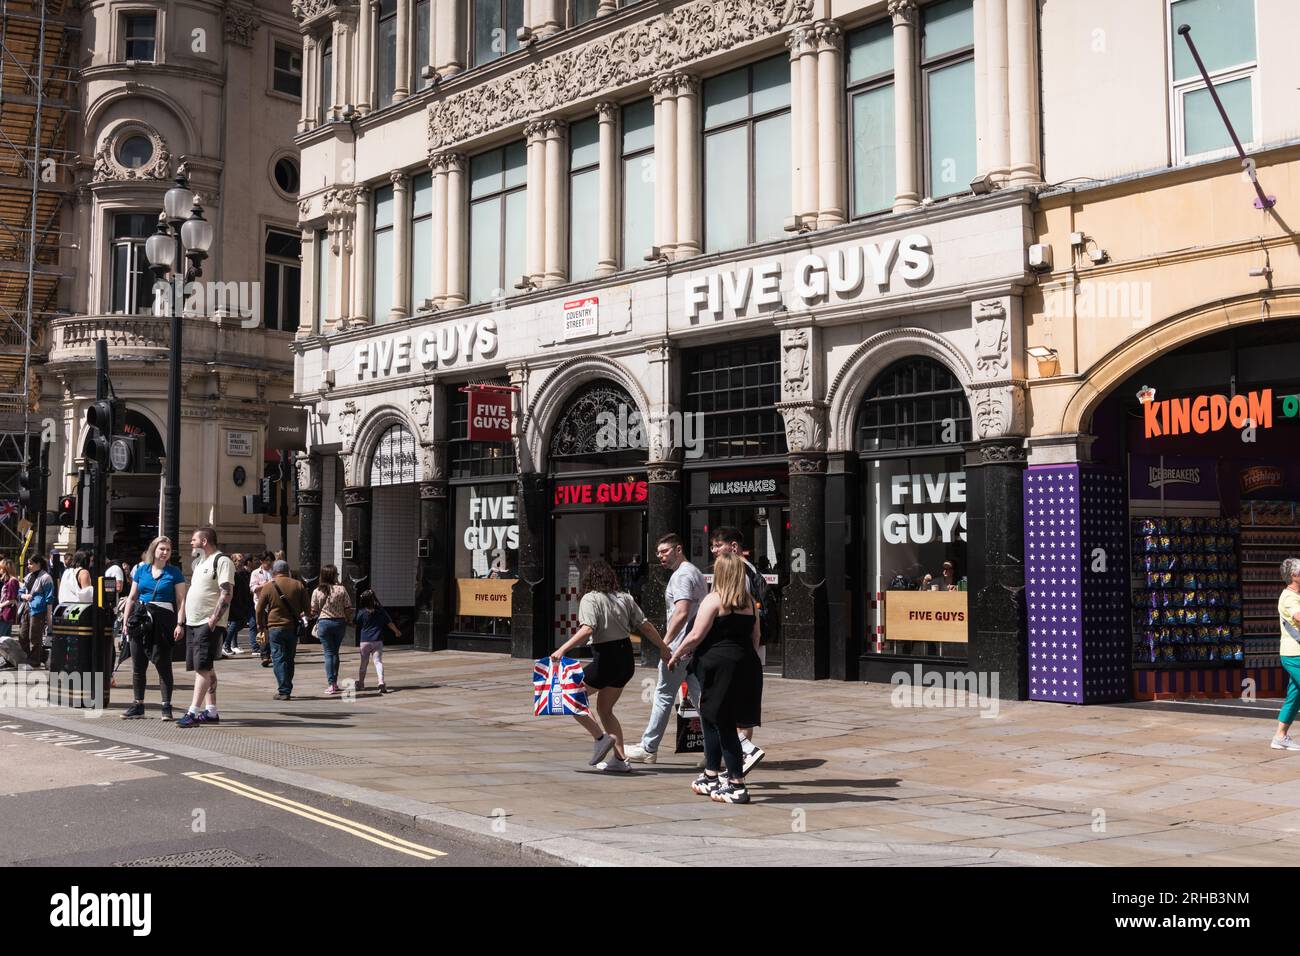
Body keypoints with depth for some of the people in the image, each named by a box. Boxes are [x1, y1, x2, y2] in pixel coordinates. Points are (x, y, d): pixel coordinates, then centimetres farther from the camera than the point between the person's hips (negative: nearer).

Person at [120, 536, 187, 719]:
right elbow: (132, 597, 14)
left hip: (163, 620, -4)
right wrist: (125, 620, 7)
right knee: (138, 664, 8)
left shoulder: (174, 572, 1)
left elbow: (181, 600, -3)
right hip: (140, 619, 4)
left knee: (163, 663, -4)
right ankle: (138, 704, 17)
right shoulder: (141, 569, 11)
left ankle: (166, 706, 1)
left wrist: (180, 624, -12)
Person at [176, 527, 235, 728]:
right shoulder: (200, 563, 21)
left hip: (208, 625, -10)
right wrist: (181, 622, 19)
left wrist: (213, 620, -22)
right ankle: (211, 711, 14)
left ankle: (193, 712, -15)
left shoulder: (222, 561, -9)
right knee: (205, 668, 10)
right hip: (193, 624, 10)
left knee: (203, 668, -12)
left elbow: (227, 594, -17)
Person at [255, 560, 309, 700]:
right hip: (293, 627, 3)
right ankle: (287, 689, 18)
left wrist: (260, 625, 15)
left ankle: (283, 691, -9)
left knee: (279, 659, -2)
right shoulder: (298, 585, 3)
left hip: (275, 627, -3)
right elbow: (306, 608, 8)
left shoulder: (268, 586, -4)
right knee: (289, 659, 14)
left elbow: (259, 609, 0)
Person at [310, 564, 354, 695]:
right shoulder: (341, 589, -7)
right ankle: (334, 682, 19)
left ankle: (331, 684, -7)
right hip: (339, 622, 1)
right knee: (335, 652, 15)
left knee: (329, 653, 2)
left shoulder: (317, 591, -5)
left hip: (324, 623, -1)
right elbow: (348, 608, -4)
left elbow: (313, 611, 0)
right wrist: (349, 620, 14)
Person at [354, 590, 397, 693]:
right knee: (378, 661, -4)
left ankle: (360, 683, 27)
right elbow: (390, 623, 12)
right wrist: (397, 631, 29)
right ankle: (381, 682, -23)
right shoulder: (381, 611, 2)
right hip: (378, 641, 1)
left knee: (363, 662, 13)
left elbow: (354, 623, 5)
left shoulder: (361, 612, -5)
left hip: (364, 641, -1)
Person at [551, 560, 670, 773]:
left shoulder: (590, 599, -9)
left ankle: (601, 737, -5)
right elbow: (645, 626, 11)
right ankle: (620, 759, 15)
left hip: (606, 659, -7)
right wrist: (663, 648, 22)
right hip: (627, 659, 7)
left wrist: (563, 649, -28)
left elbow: (587, 629, -24)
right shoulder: (625, 598, 10)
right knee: (604, 709, 20)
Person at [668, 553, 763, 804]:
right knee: (713, 720, 18)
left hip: (718, 664, -7)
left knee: (722, 724, -2)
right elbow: (755, 638, 14)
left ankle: (737, 785, -3)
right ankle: (710, 778, 25)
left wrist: (677, 654, 3)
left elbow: (696, 636, -10)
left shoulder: (714, 600, -8)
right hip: (746, 665, 7)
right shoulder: (750, 602, 11)